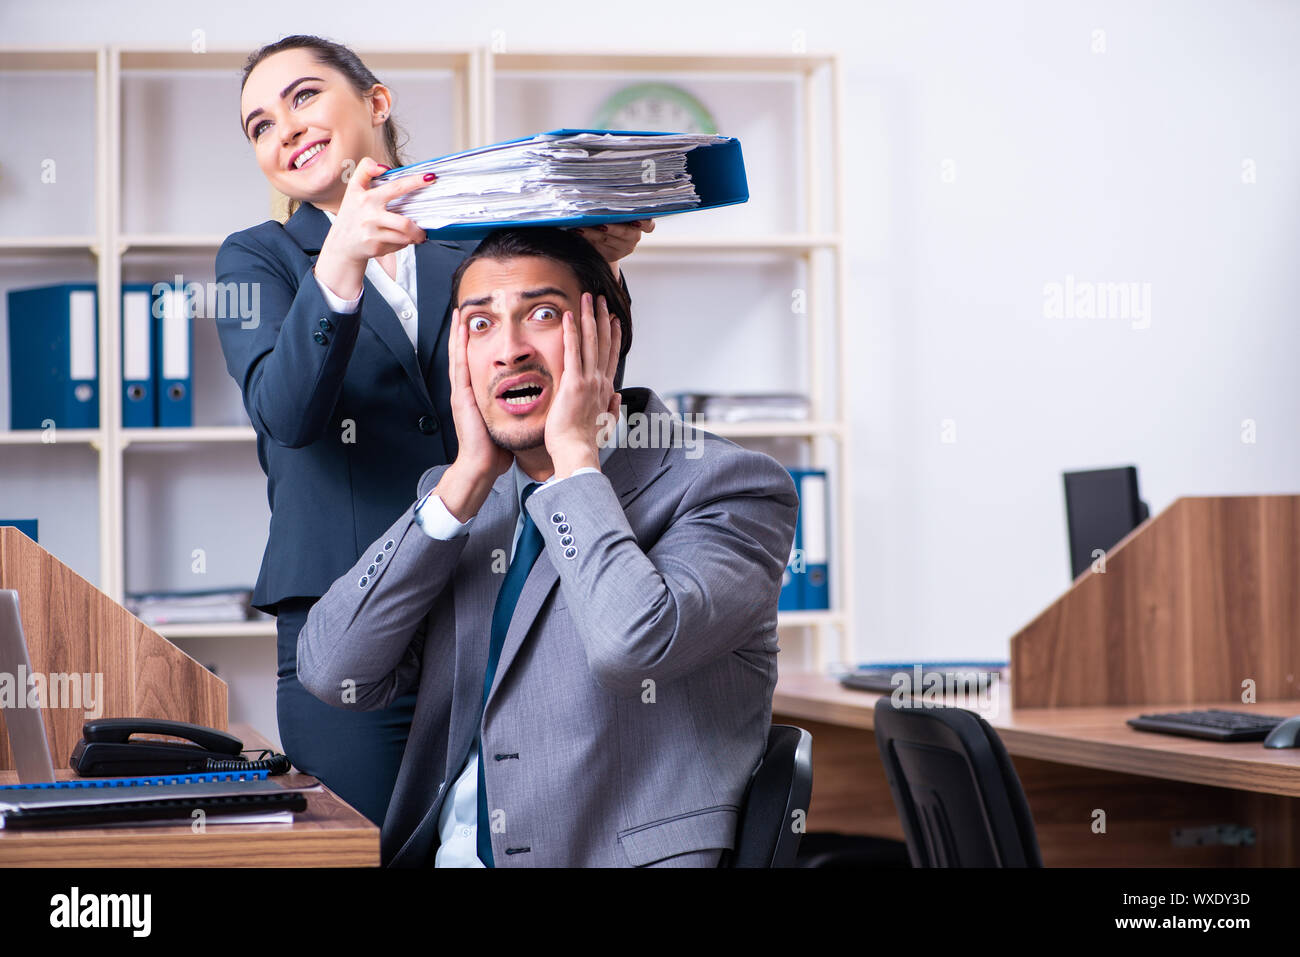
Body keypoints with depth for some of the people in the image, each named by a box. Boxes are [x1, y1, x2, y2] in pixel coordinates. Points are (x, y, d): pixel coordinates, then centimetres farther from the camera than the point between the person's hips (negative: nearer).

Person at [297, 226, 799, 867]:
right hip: (440, 856, 5)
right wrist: (469, 476, -1)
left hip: (616, 858, -5)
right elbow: (333, 676, 2)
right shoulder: (463, 492, 13)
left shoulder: (727, 486, -4)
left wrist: (576, 452, -10)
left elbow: (631, 648, -22)